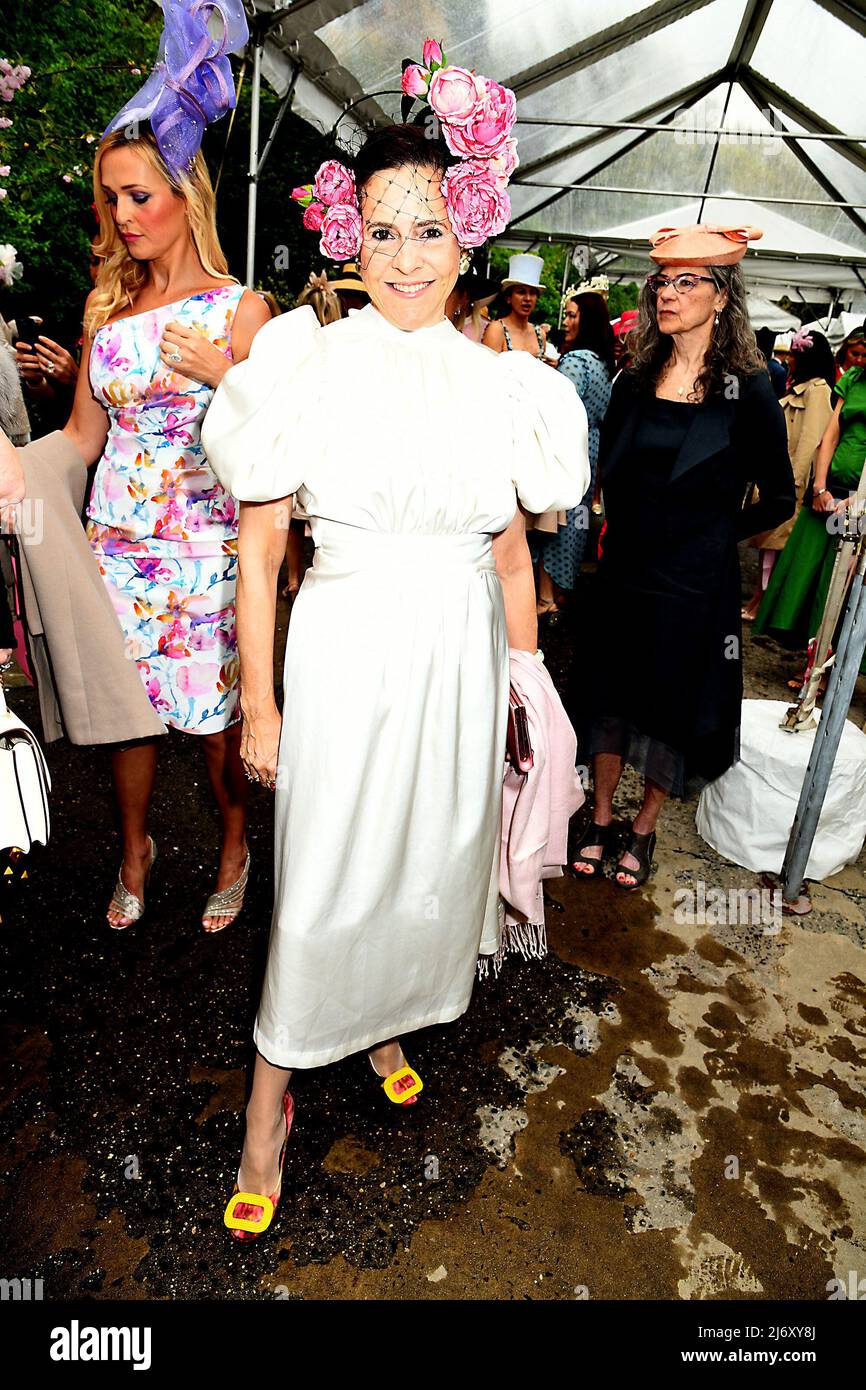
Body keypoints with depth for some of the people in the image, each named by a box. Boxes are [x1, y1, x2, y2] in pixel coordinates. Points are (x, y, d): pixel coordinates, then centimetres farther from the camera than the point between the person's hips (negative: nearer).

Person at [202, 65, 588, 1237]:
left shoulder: (499, 383, 5)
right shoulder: (309, 364, -5)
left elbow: (512, 554, 10)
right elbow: (259, 546, -5)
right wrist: (259, 700, -8)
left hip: (460, 659, 4)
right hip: (346, 655, -3)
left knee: (434, 861, 17)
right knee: (324, 881, 4)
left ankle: (386, 1021, 46)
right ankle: (270, 1107, 28)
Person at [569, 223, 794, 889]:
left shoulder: (747, 390, -8)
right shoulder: (636, 380, 4)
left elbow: (778, 497, -1)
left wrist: (715, 534, 4)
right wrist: (638, 532, 9)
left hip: (696, 585, -3)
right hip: (626, 572, 4)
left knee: (676, 705, 9)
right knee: (610, 691, 11)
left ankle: (645, 828, 29)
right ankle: (601, 817, 29)